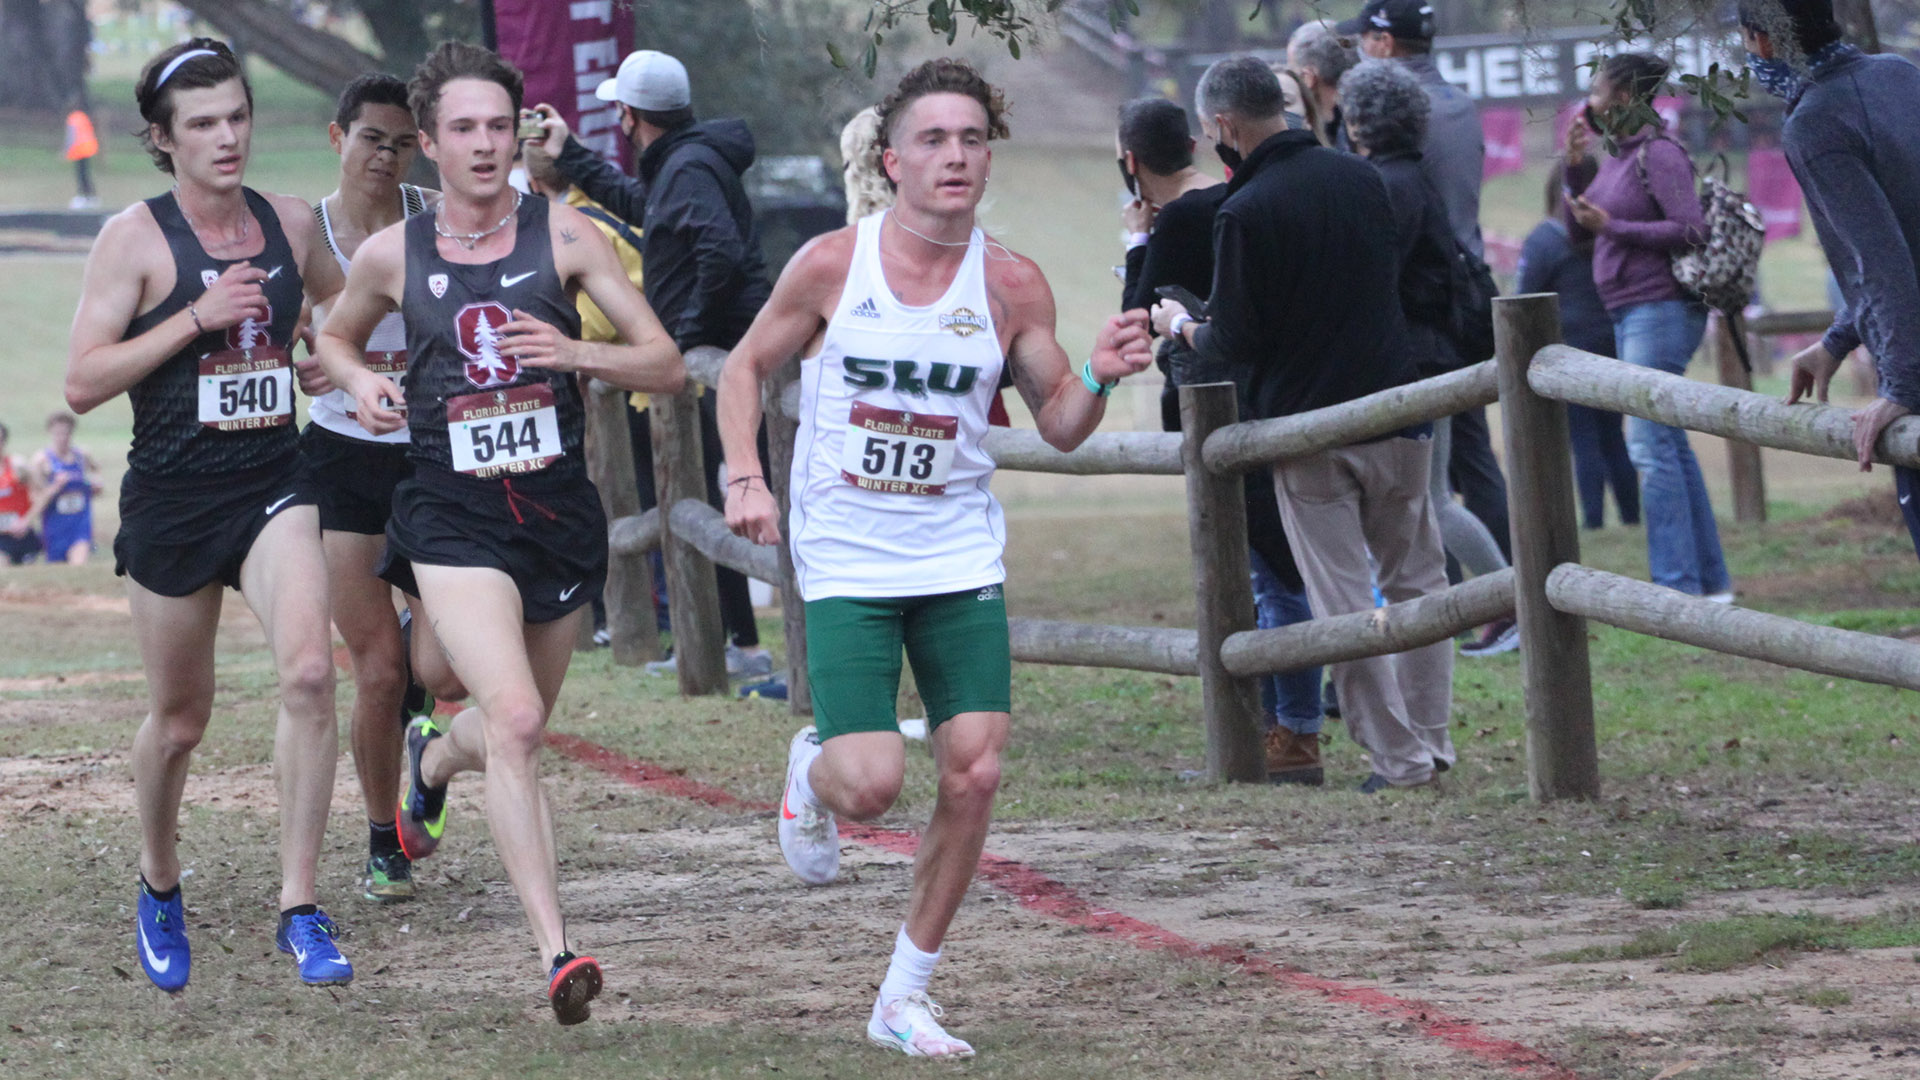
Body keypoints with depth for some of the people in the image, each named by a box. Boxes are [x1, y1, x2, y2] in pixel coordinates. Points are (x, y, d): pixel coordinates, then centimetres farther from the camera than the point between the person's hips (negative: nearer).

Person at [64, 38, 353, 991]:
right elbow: (82, 383, -13)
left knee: (309, 670, -20)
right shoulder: (135, 237, -7)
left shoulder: (290, 224, 5)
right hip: (172, 493, -2)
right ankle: (159, 888, 37)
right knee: (179, 717, 10)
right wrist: (199, 317, -18)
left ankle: (299, 909, -15)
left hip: (273, 483, 2)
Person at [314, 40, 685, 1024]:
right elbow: (335, 336, 22)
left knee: (516, 738, 18)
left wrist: (576, 353, -20)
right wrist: (360, 383, -1)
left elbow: (666, 365, -2)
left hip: (558, 511, 2)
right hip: (453, 522, -2)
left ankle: (434, 757, 56)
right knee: (515, 723, -23)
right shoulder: (391, 256, 1)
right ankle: (555, 952, -23)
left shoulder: (563, 235, -2)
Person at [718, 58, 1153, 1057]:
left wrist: (1097, 379, -16)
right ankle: (811, 772, 26)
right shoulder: (831, 264, -8)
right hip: (845, 560, -2)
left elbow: (1058, 426, 5)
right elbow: (746, 366, 6)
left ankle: (904, 995, 10)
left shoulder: (1012, 286, -3)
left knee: (974, 771, -6)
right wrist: (745, 478, -7)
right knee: (872, 782, -14)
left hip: (960, 560, 3)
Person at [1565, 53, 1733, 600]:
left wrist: (1612, 227, -20)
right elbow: (1578, 233, 20)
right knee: (1669, 445, 11)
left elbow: (1690, 230, -19)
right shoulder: (1615, 159, 15)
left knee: (1650, 443, -13)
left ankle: (1678, 583, -13)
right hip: (1631, 313, 10)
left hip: (1661, 308, -10)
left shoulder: (1659, 154, -12)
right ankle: (1711, 580, 15)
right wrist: (1575, 168, 8)